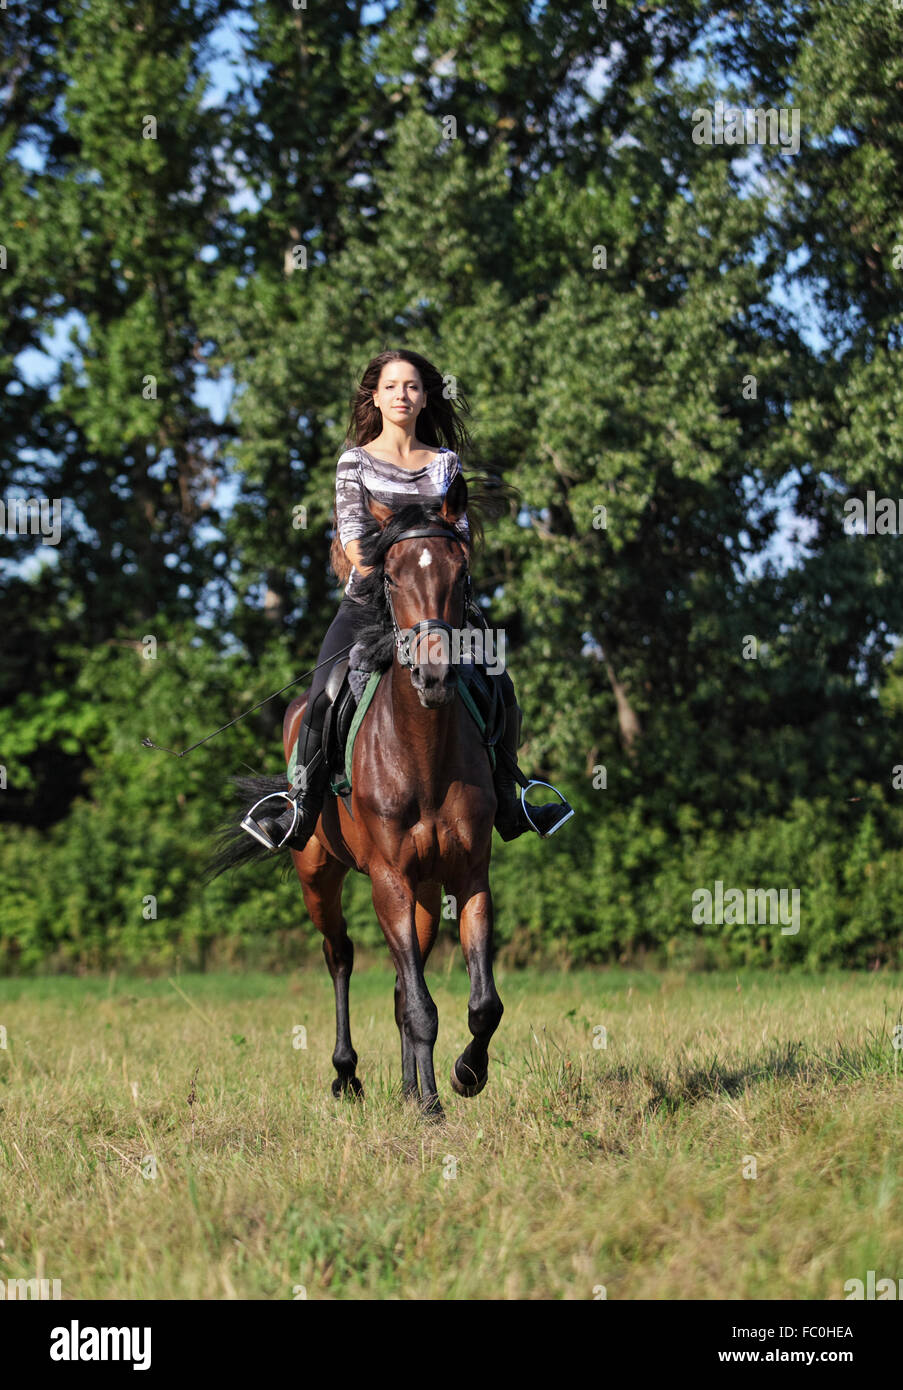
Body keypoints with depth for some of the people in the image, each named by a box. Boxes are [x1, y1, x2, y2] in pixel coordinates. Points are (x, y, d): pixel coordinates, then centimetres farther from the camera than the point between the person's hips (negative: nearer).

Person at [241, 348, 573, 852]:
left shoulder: (446, 463, 13)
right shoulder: (357, 461, 6)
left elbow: (462, 532, 8)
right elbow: (352, 534, -4)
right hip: (368, 601, -2)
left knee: (500, 689, -8)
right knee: (325, 695, -22)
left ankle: (507, 808, 8)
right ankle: (299, 817, -17)